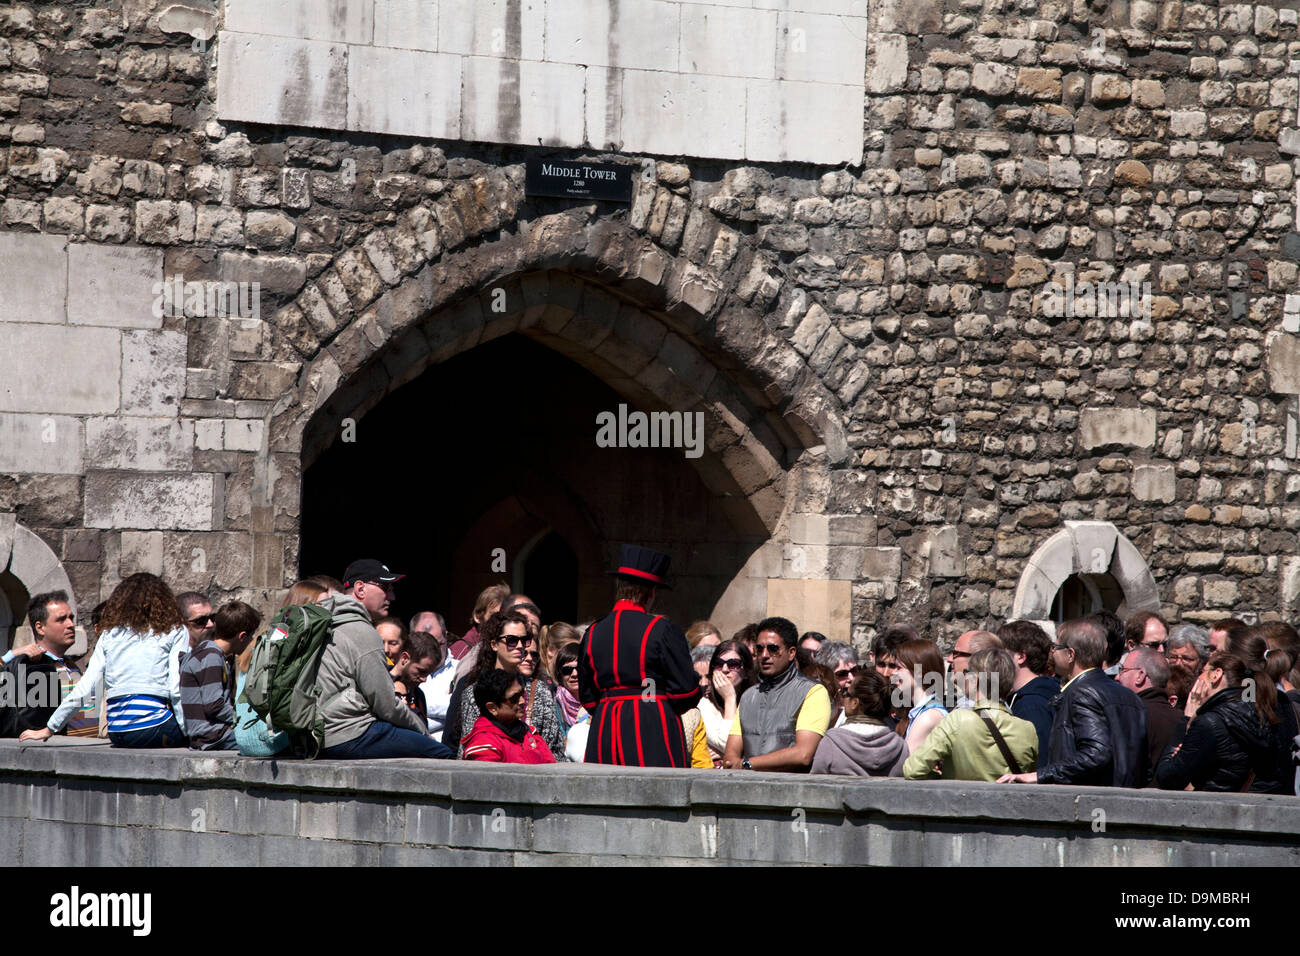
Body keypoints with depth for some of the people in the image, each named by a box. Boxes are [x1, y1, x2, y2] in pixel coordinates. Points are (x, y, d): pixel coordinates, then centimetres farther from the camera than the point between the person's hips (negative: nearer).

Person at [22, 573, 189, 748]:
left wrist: (49, 728, 17)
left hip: (117, 734, 4)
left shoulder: (110, 634, 17)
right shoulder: (175, 631, 8)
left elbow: (84, 688, 12)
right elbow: (176, 689, -3)